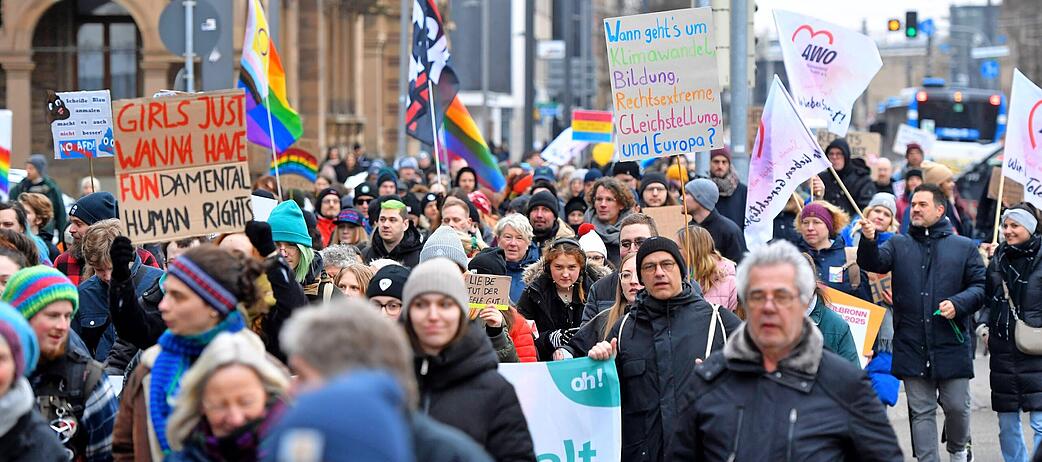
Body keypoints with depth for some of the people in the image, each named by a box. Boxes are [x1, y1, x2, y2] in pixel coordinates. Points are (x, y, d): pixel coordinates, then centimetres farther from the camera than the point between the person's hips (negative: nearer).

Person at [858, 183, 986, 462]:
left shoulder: (964, 248, 7)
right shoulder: (899, 245, 10)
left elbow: (980, 287, 4)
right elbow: (873, 263, -8)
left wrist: (957, 303, -15)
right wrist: (868, 241, -29)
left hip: (952, 345, -1)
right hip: (912, 347, 1)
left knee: (957, 406, 4)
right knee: (921, 412, 5)